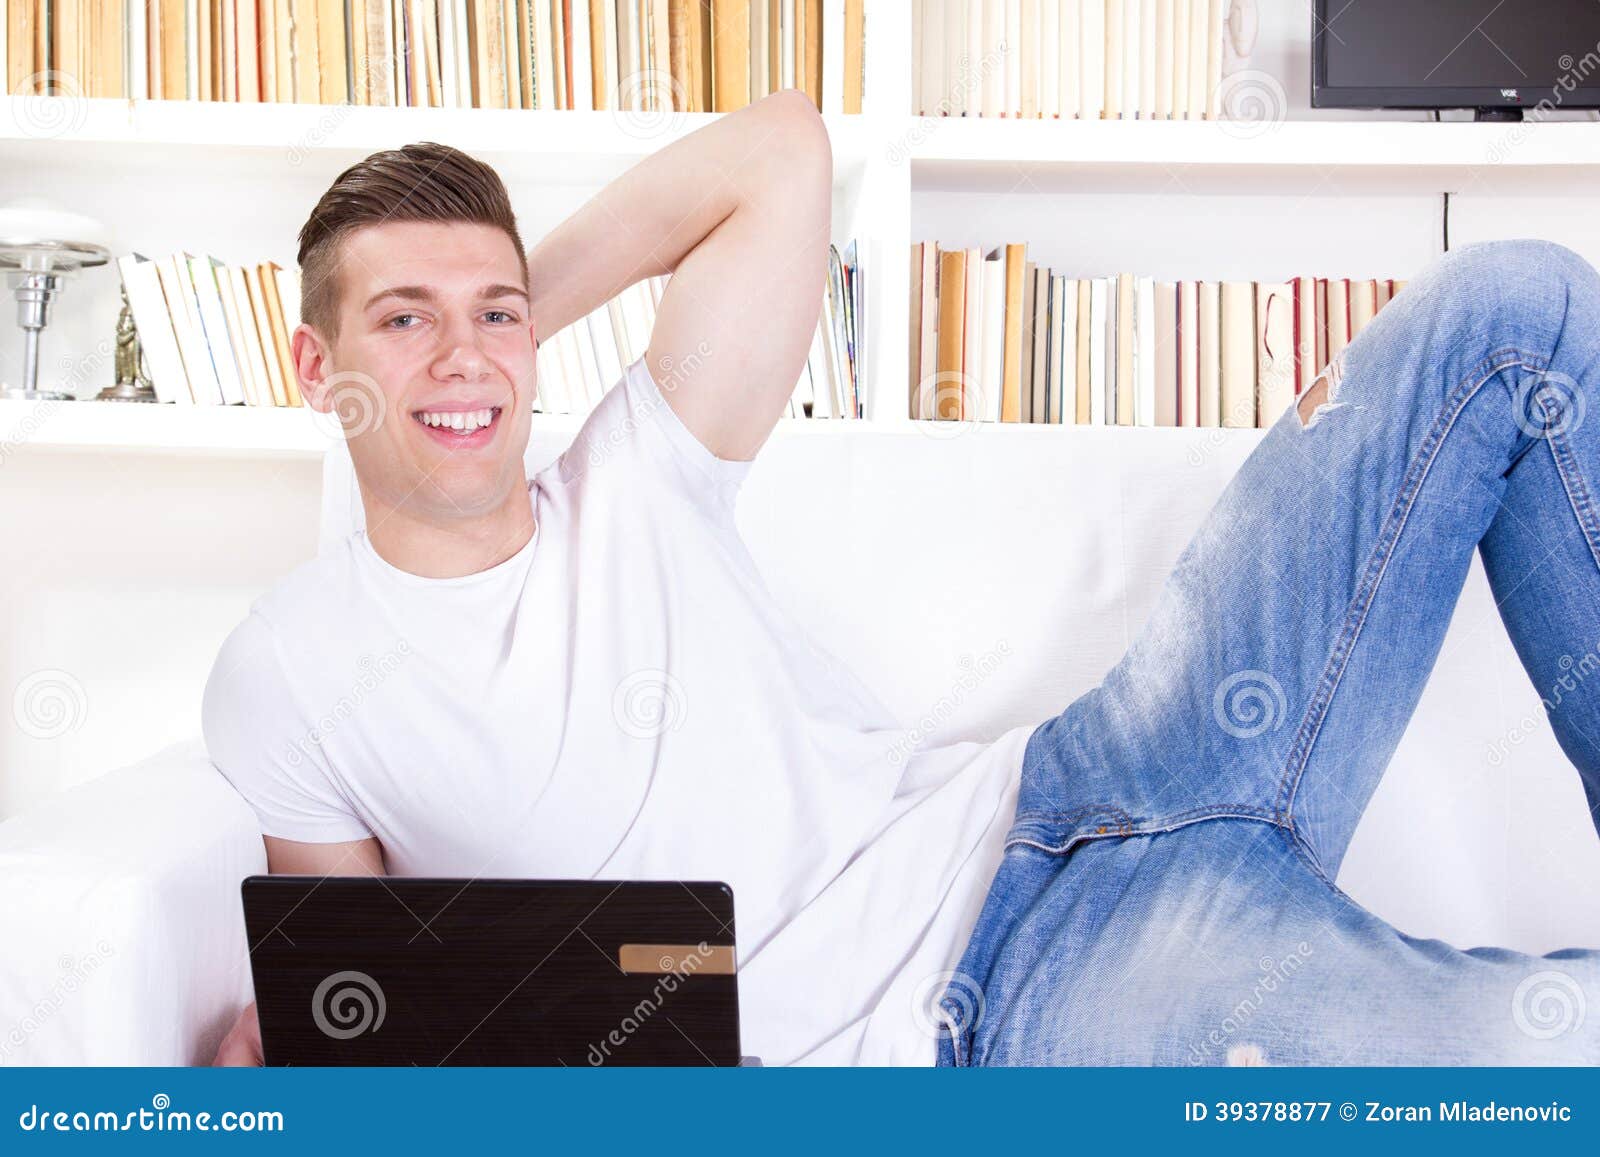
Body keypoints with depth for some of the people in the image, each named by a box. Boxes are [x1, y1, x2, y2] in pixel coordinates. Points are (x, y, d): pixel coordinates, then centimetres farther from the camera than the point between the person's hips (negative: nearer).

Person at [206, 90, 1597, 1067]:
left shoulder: (634, 490, 6)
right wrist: (277, 1054, -12)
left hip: (1049, 802, 6)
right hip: (979, 1016, -5)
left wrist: (509, 313, 9)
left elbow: (780, 150, 8)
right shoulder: (283, 680, 1)